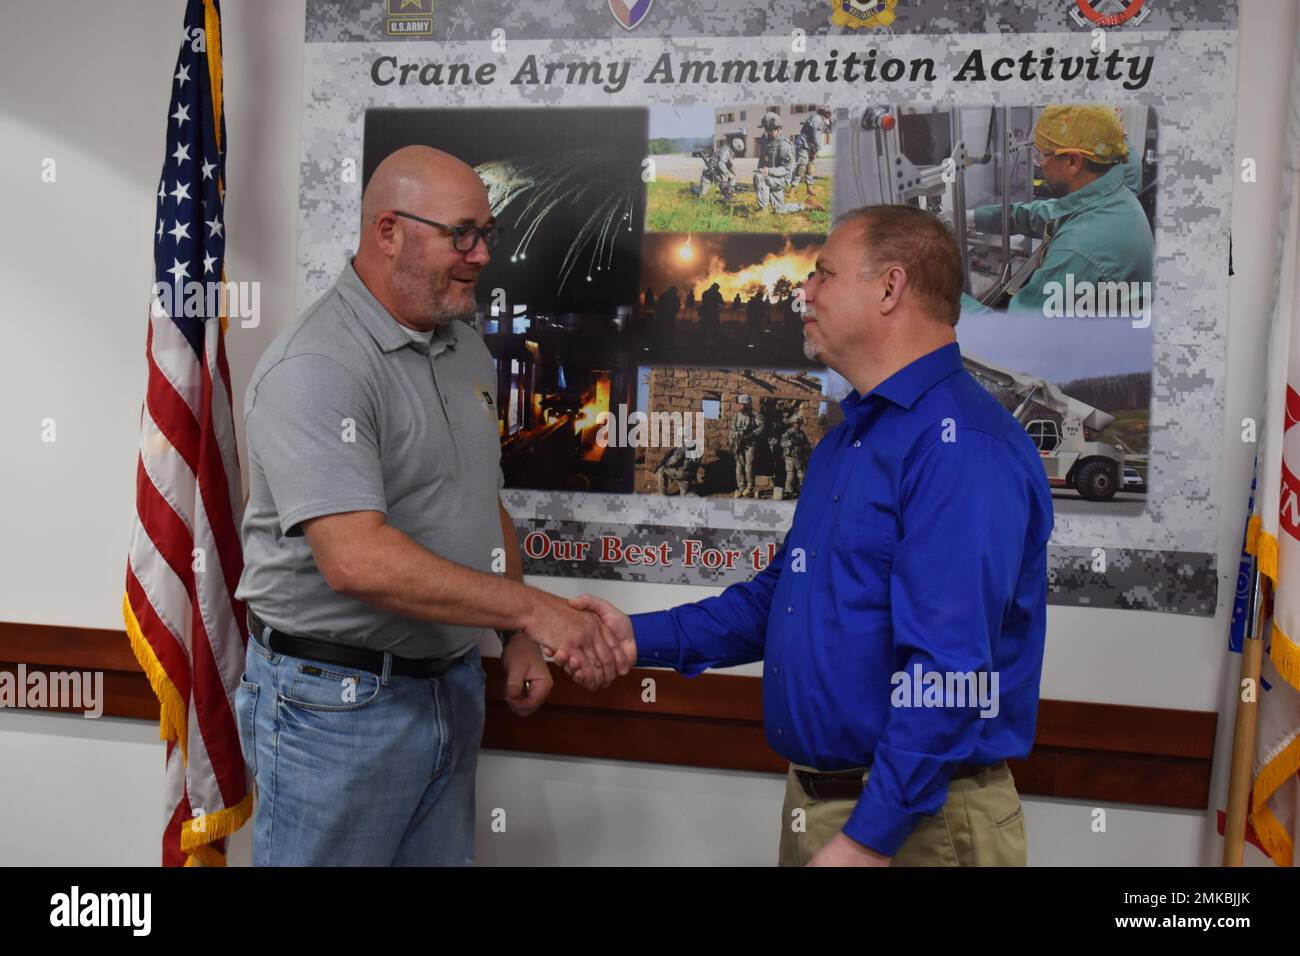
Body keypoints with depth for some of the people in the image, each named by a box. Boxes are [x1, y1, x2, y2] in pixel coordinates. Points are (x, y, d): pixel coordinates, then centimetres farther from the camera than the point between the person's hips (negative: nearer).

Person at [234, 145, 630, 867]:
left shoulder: (466, 350, 9)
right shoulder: (314, 368, -20)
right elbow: (357, 560, -30)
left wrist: (518, 639, 11)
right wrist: (531, 609, -27)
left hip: (452, 685, 8)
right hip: (337, 699, -7)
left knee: (444, 855, 18)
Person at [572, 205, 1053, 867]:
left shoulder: (963, 447, -21)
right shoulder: (848, 436, 11)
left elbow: (948, 668, -27)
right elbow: (782, 596, 17)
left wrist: (869, 839, -25)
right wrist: (643, 637, 7)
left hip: (911, 821, -9)